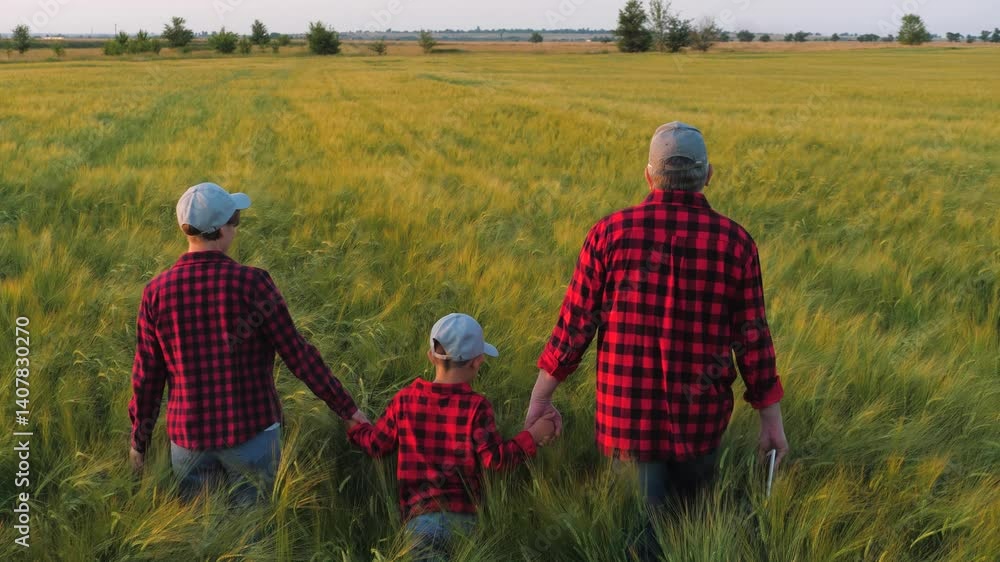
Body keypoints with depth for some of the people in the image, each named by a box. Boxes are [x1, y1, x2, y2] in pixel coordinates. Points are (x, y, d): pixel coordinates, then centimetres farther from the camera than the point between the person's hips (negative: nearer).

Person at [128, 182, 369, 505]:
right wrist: (345, 407, 0)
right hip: (251, 431, -2)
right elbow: (298, 354, -10)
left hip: (189, 436, 3)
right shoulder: (251, 283, -15)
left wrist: (139, 440, 14)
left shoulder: (156, 292, -5)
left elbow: (147, 375, 1)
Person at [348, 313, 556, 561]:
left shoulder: (405, 399, 8)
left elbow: (377, 445, 16)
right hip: (461, 514, -1)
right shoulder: (475, 406, -1)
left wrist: (353, 426, 36)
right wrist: (532, 436, 8)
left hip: (417, 514, 2)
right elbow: (495, 458, -3)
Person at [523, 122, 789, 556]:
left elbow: (574, 323, -5)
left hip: (627, 415, -1)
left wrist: (540, 398, 5)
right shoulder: (735, 241, -5)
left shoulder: (611, 231, -7)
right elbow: (752, 339, -2)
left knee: (641, 525, 11)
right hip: (702, 417, 1)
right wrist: (772, 419, 9)